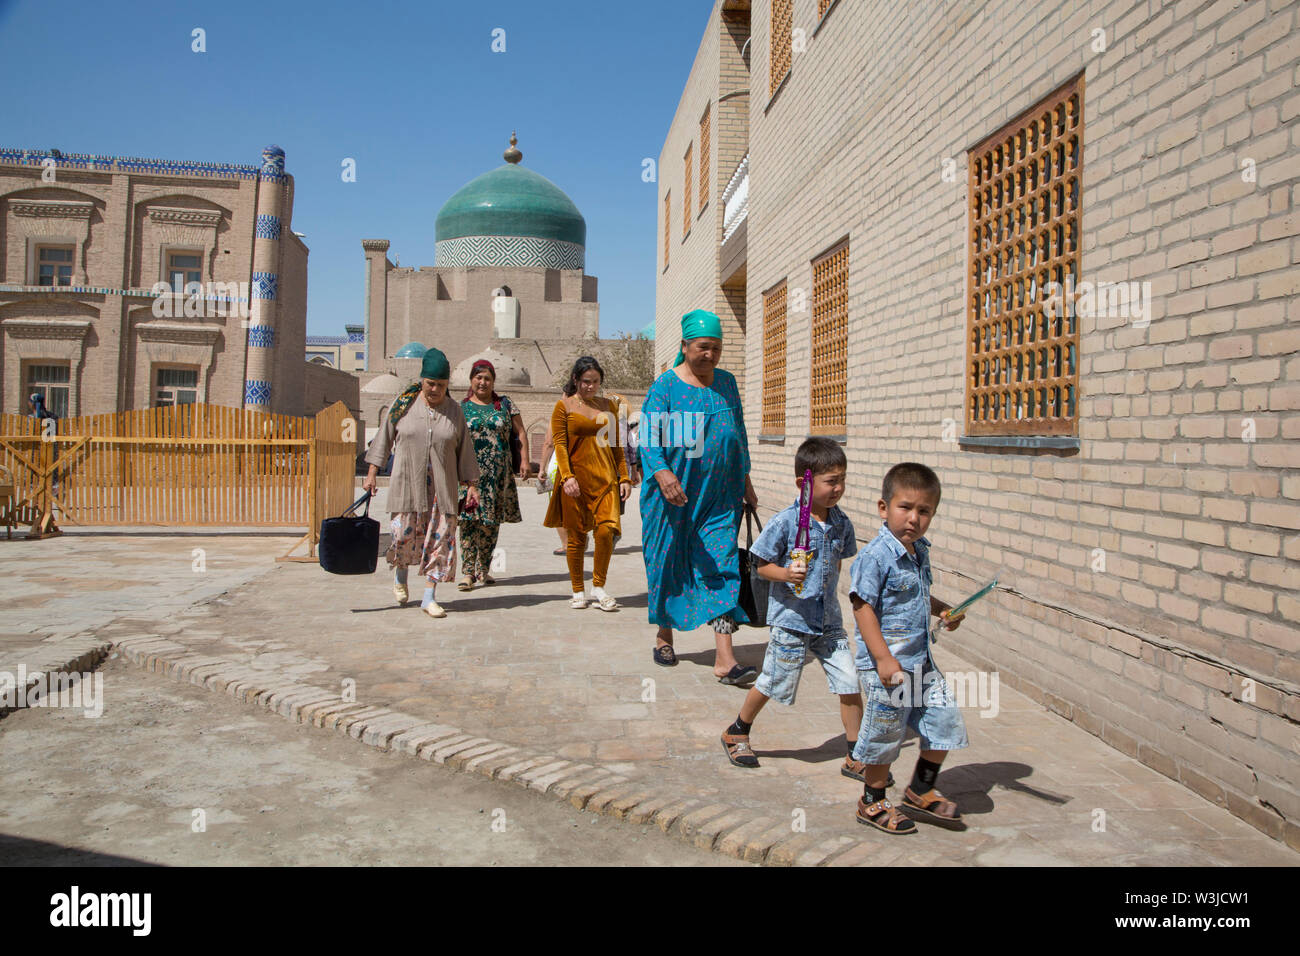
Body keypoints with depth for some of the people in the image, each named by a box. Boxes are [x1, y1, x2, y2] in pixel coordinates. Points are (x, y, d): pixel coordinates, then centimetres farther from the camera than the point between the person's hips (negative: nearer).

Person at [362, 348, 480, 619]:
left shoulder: (454, 409, 4)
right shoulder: (403, 403, 1)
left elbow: (464, 450, 8)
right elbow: (384, 438, 8)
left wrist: (471, 485, 6)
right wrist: (372, 473, 4)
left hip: (442, 486, 1)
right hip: (407, 482, -1)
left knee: (440, 538, -3)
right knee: (404, 533, -1)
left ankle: (429, 597, 5)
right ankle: (400, 576, 31)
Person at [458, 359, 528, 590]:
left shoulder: (505, 404, 9)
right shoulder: (461, 407, 8)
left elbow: (520, 432, 11)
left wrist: (524, 460, 1)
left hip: (498, 471, 1)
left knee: (492, 521, 5)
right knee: (469, 519, -12)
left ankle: (483, 570, 17)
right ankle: (468, 571, -10)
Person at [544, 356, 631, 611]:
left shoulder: (608, 406, 14)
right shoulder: (564, 406, 3)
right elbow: (560, 444, -4)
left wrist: (624, 477, 11)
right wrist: (567, 476, -16)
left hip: (605, 477, 3)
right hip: (576, 479, -2)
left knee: (606, 530, -11)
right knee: (576, 536, 2)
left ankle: (598, 588, 6)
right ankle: (578, 592, 16)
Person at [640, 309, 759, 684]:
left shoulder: (727, 382, 11)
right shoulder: (665, 385, -4)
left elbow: (739, 436, 19)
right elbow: (648, 436, -13)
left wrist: (745, 481, 18)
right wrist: (662, 472, -31)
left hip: (719, 496, 3)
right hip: (674, 495, -3)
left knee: (722, 567, -5)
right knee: (669, 562, 8)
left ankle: (724, 660, -7)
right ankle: (664, 635, 31)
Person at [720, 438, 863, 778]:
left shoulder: (841, 523, 1)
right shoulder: (785, 522, -16)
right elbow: (761, 564, -11)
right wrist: (785, 574, -27)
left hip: (829, 620, 5)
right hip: (791, 619, -5)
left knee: (850, 685, 2)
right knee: (773, 683, 9)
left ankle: (855, 757, 18)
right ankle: (736, 734, 34)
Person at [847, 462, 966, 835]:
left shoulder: (919, 552, 8)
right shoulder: (874, 557, -19)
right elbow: (863, 607, -21)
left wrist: (942, 609, 6)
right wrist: (884, 659, -25)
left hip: (920, 661, 8)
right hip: (886, 664, -8)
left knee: (946, 719, 11)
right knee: (884, 734, 5)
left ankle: (920, 792, 31)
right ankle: (873, 802, 27)